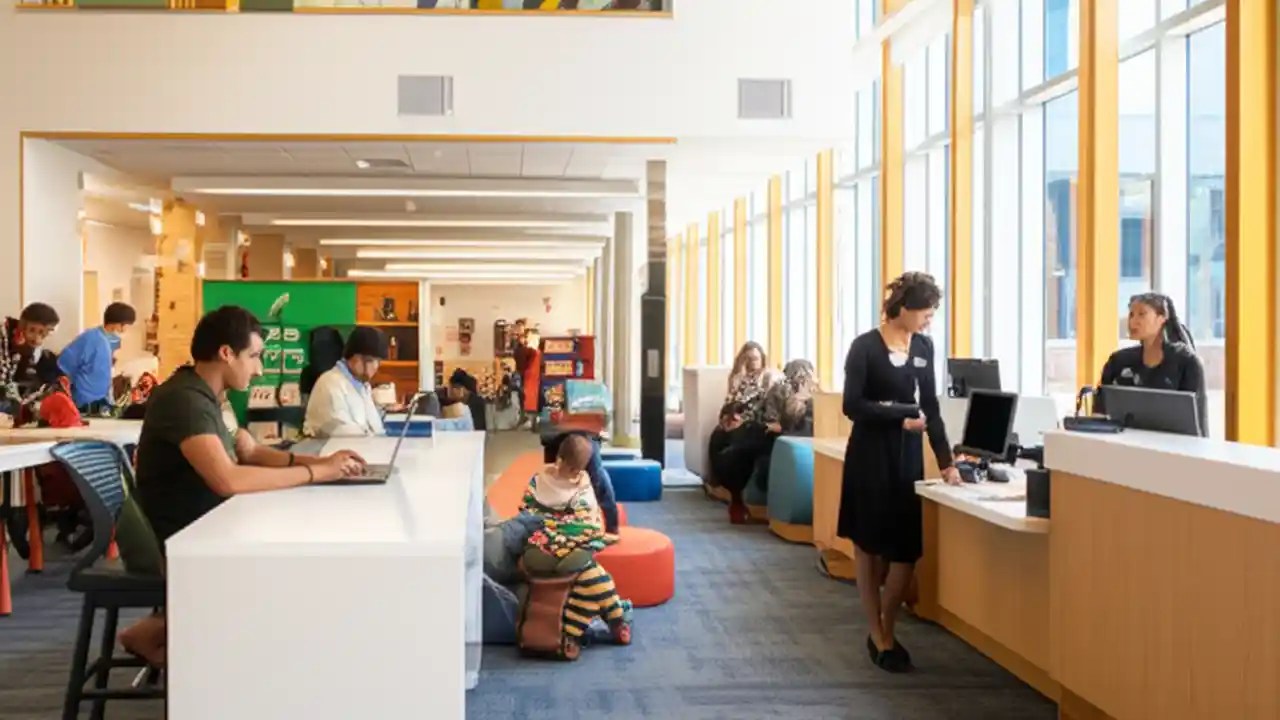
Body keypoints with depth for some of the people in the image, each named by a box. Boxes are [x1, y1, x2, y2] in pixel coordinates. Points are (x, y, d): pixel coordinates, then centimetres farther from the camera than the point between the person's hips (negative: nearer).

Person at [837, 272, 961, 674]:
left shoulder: (923, 347, 7)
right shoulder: (865, 347, -10)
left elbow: (931, 407, 9)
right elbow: (852, 406, -14)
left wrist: (945, 461, 5)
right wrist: (899, 417, -19)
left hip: (908, 456, 5)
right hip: (870, 456, -5)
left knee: (906, 551, 2)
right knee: (870, 549, 5)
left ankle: (885, 633, 20)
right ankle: (879, 639, 17)